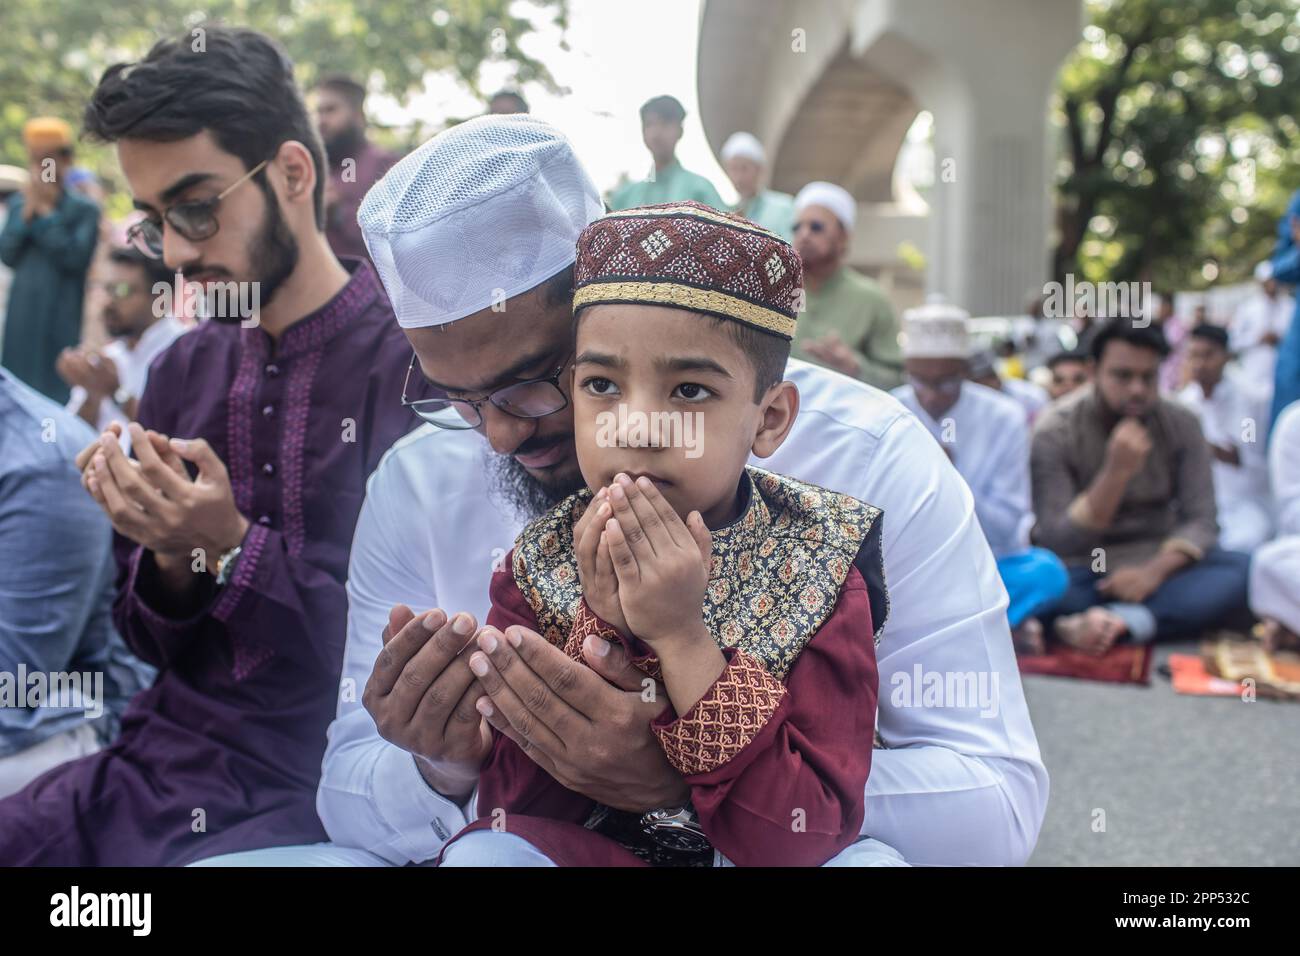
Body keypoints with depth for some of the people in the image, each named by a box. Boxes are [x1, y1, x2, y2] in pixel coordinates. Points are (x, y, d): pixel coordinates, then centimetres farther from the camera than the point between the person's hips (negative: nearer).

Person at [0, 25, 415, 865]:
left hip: (321, 782, -5)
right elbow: (150, 639, 14)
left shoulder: (416, 363, -13)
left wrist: (231, 546, -17)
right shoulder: (182, 372, 7)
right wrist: (169, 552, -7)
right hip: (166, 759, 6)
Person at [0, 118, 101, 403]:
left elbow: (75, 257, -15)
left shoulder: (84, 209, -4)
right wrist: (28, 212, -8)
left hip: (62, 317, -5)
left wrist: (47, 212, -10)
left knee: (59, 388, -7)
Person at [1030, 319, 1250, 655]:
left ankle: (1117, 622, -34)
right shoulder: (1055, 431, -12)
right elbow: (1056, 541, -18)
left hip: (1155, 560, 4)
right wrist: (1117, 472, -28)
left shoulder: (1180, 423, -2)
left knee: (1245, 569, -24)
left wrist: (1155, 570, -24)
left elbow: (1201, 519, -6)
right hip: (1080, 567, -4)